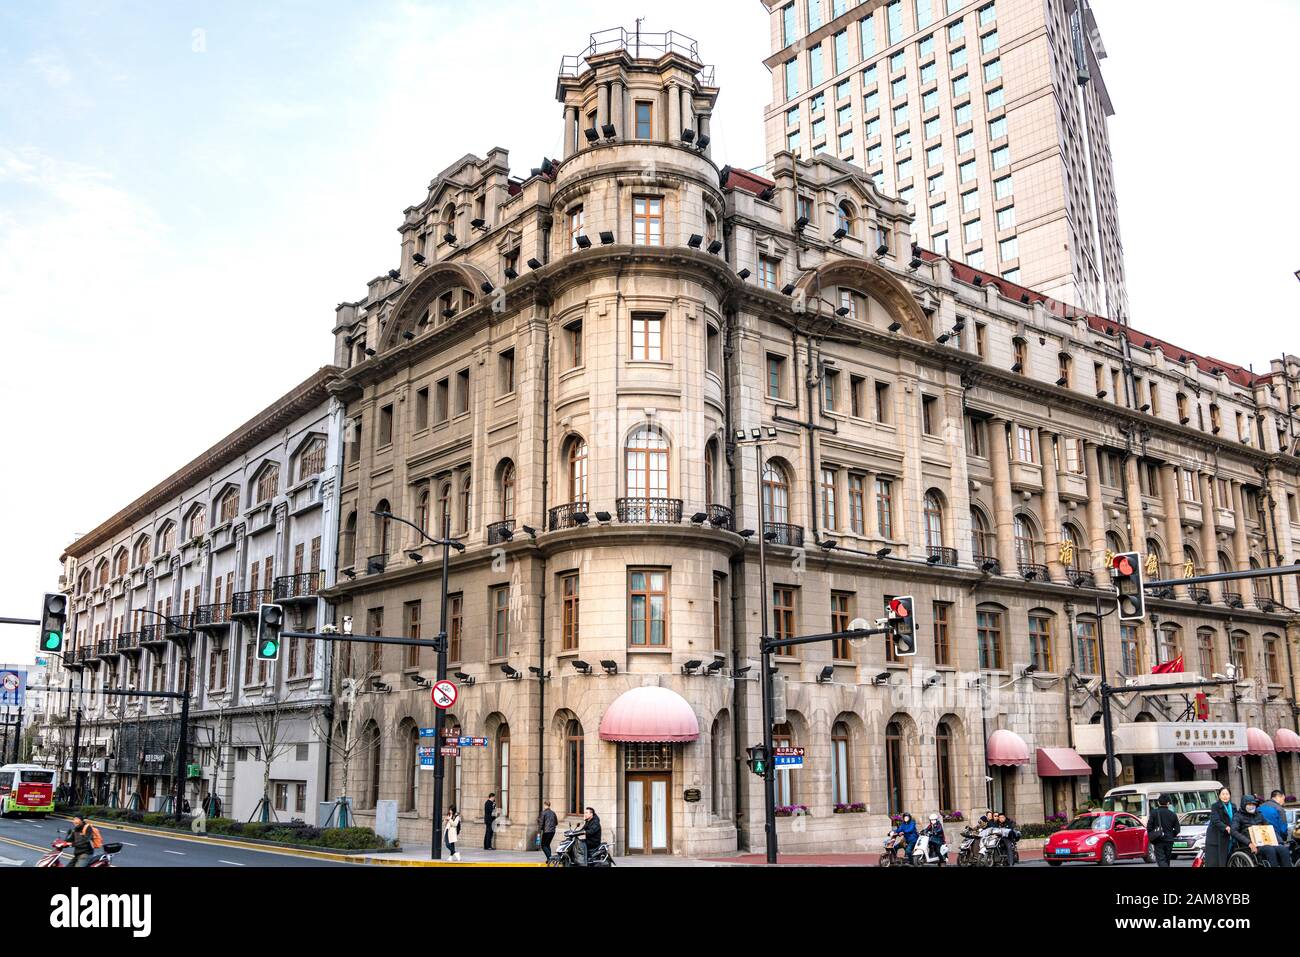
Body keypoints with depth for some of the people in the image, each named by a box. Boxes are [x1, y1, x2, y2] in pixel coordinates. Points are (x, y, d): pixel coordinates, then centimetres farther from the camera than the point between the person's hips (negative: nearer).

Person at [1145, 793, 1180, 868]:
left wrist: (1151, 836, 7)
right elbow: (1177, 829, 5)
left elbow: (1149, 826, -9)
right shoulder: (1173, 814, 3)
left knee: (1161, 860, -8)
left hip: (1158, 841, -4)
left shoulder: (1154, 812, -7)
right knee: (1166, 860, 16)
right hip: (1169, 841, 4)